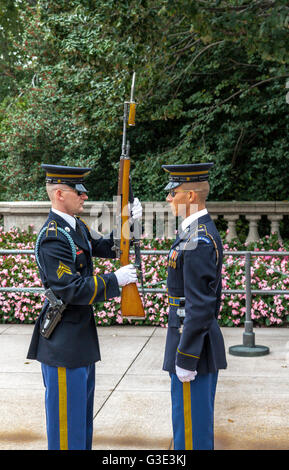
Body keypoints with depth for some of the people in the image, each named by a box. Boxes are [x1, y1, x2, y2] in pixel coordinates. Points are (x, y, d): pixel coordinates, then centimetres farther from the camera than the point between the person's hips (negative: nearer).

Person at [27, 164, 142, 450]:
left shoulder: (77, 227, 8)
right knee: (66, 414, 1)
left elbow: (108, 248, 17)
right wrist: (115, 280, -21)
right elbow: (71, 290, -27)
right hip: (63, 338, -10)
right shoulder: (52, 238, -22)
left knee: (82, 403, 21)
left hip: (81, 334, 10)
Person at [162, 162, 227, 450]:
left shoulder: (198, 239, -20)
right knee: (200, 423, 19)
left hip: (193, 344, -10)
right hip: (205, 343, 10)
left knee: (190, 428, 0)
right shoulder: (204, 232, 12)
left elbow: (200, 305, -24)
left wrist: (185, 358, -20)